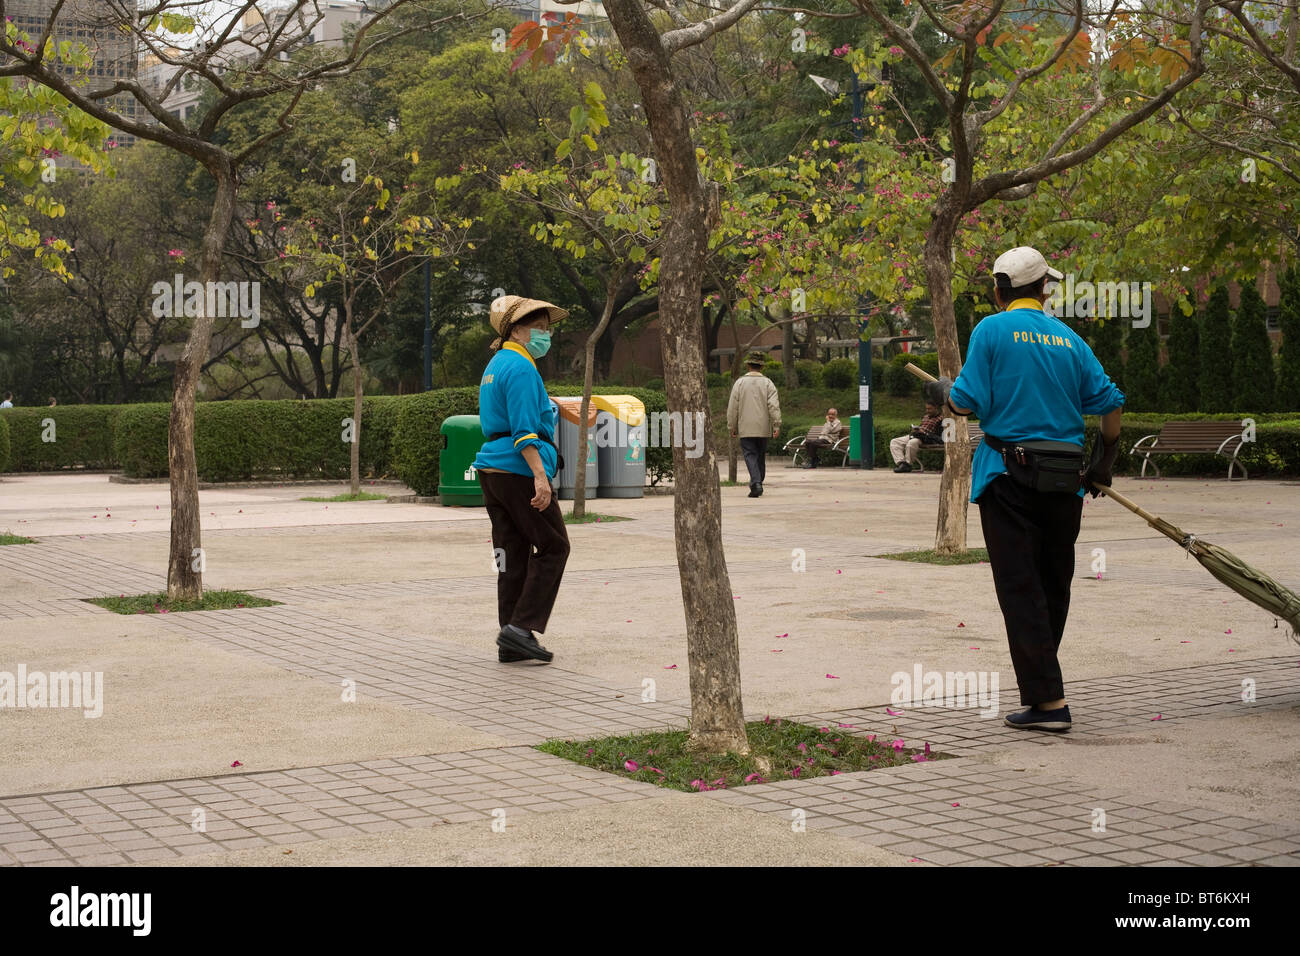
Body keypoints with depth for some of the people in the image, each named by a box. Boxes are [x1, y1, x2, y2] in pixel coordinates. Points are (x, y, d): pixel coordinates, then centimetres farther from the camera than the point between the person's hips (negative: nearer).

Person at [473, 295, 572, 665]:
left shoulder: (496, 366, 19)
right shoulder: (521, 368, -12)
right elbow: (524, 429, -21)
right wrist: (540, 476, -26)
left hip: (491, 468, 10)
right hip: (519, 470, -10)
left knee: (512, 555, 9)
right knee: (553, 547, -1)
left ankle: (511, 643, 9)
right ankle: (521, 627, -8)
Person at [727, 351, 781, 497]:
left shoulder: (740, 382, -1)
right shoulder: (767, 383, 0)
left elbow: (732, 407, 0)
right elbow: (774, 405, -9)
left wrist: (732, 427, 8)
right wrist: (776, 425, -8)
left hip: (746, 428, -2)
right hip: (763, 428, 2)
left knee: (750, 455, -4)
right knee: (761, 456, 15)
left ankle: (756, 483, -21)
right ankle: (758, 483, 23)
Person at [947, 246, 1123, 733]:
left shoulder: (991, 330, -3)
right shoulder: (1070, 339, 10)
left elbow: (970, 401, -10)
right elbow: (1110, 402, 7)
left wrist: (950, 397, 13)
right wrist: (1104, 462, 20)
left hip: (1009, 476, -5)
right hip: (1064, 480, 5)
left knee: (1020, 588, -4)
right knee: (1053, 587, 16)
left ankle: (1048, 699, -11)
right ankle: (1039, 683, 28)